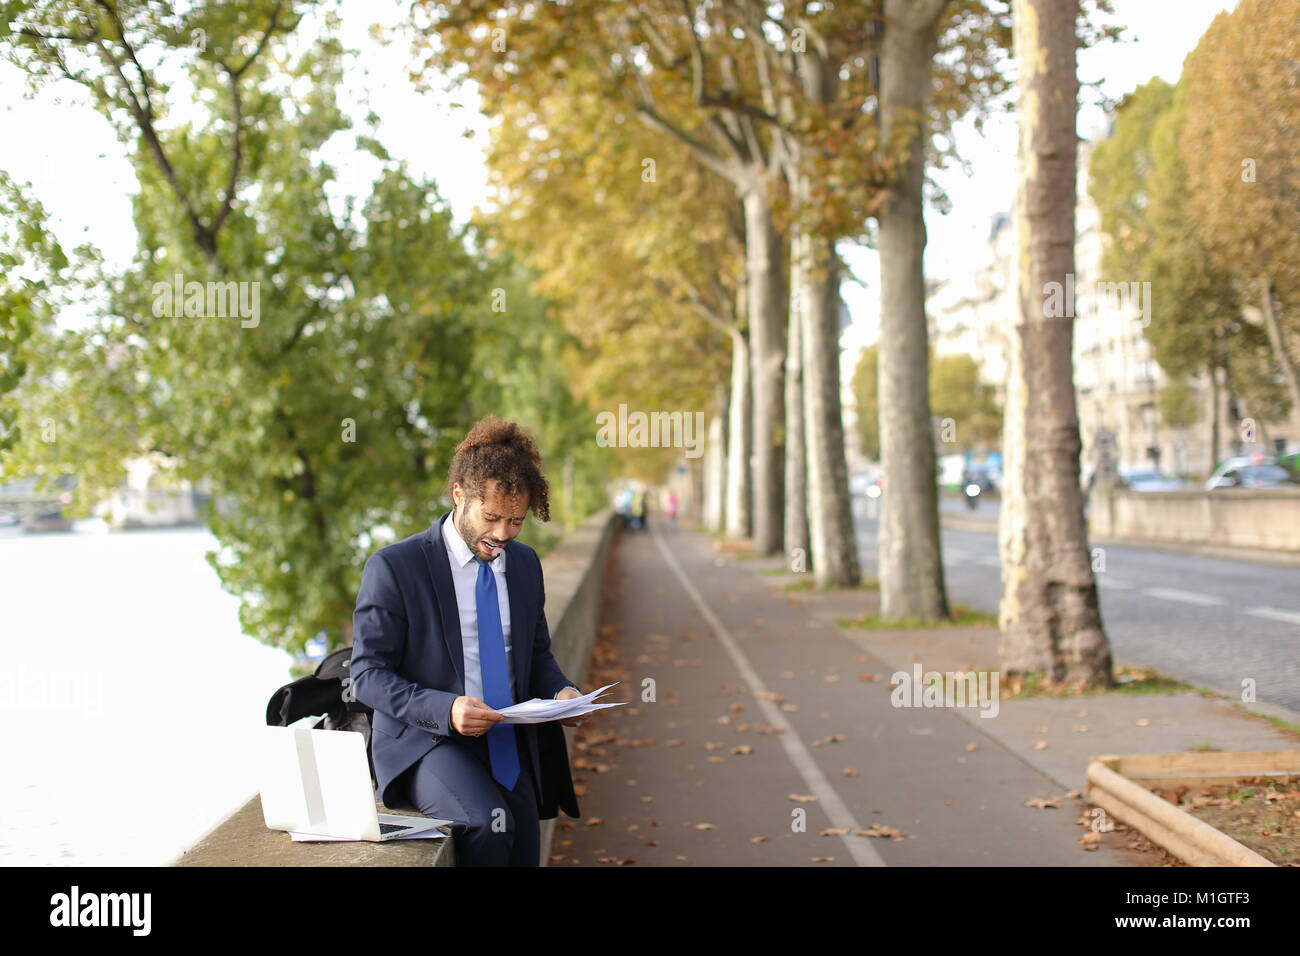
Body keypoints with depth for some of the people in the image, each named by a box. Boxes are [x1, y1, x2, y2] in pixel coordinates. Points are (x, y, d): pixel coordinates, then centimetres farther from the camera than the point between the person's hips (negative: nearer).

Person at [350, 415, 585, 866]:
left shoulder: (524, 563, 12)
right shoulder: (393, 567, -8)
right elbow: (366, 674, -9)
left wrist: (562, 692, -2)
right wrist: (445, 710, -24)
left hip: (511, 745, 6)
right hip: (427, 744, -6)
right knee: (488, 822, -32)